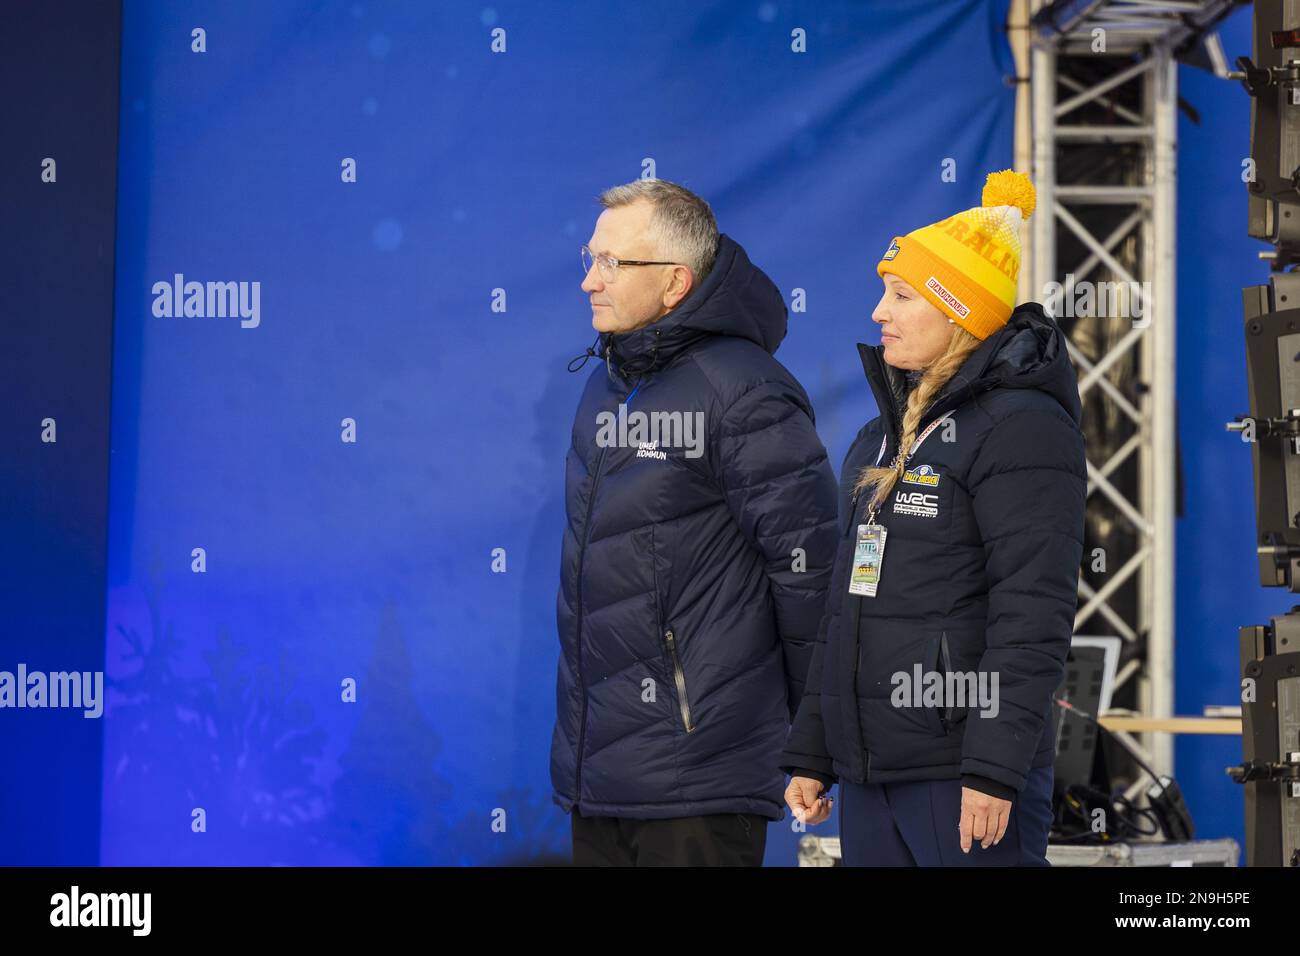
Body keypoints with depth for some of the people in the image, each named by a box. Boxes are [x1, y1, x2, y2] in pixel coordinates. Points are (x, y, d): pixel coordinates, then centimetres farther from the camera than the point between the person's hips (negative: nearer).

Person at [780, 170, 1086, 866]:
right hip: (868, 769, 8)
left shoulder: (1021, 425, -9)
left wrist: (994, 769, -21)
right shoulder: (879, 436, 18)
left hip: (963, 778, -8)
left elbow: (1034, 614, -16)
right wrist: (809, 754, 19)